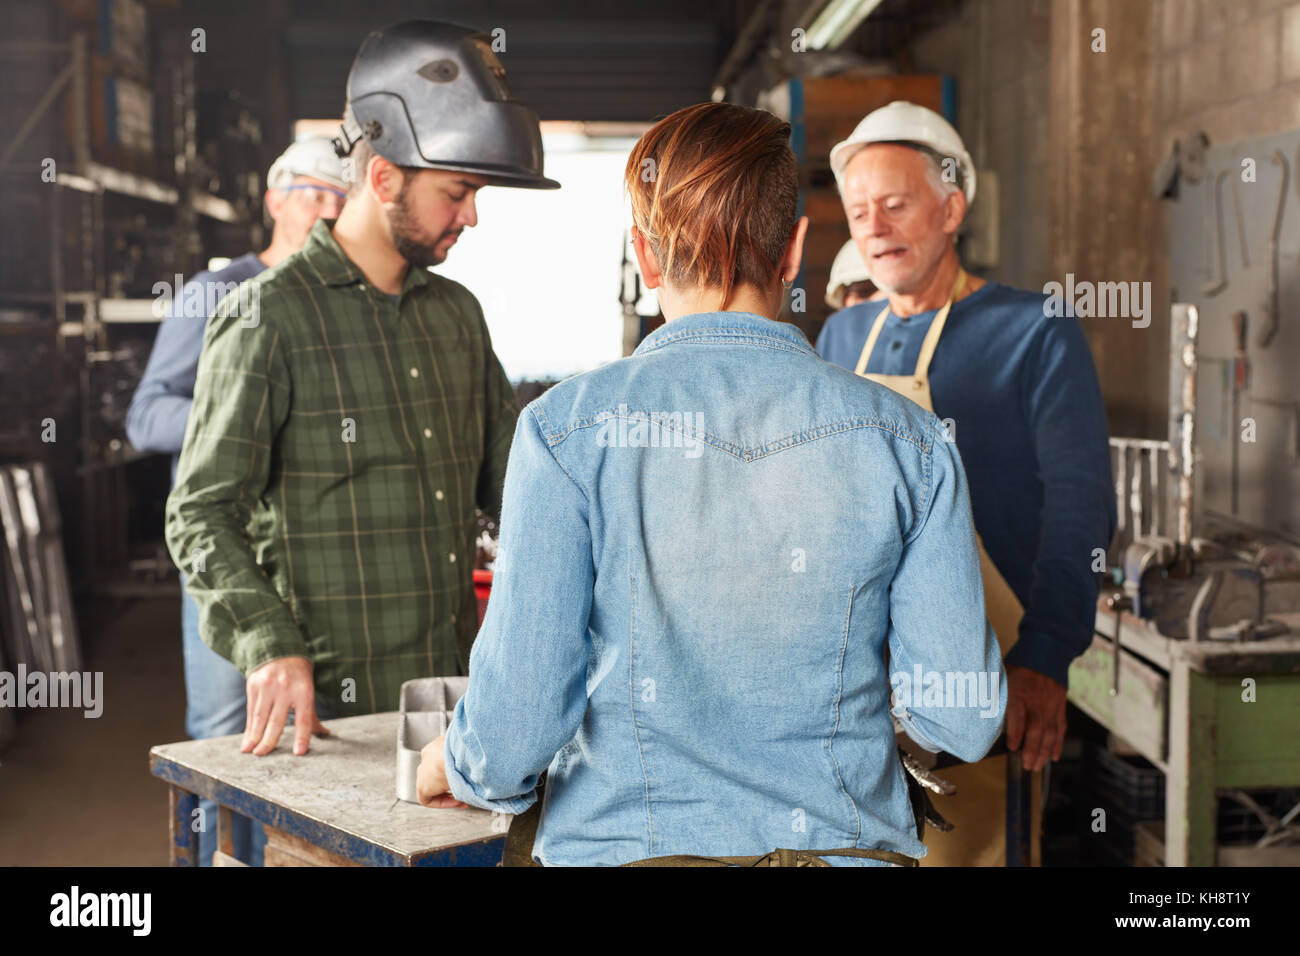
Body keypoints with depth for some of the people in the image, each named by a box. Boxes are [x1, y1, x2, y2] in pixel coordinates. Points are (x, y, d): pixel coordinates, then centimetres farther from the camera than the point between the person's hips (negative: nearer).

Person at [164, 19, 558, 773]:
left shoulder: (457, 314, 12)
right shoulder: (268, 320, -9)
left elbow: (510, 479, 19)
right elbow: (202, 516, -10)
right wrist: (270, 644, -23)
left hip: (458, 689, 6)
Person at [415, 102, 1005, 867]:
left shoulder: (567, 431, -13)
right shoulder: (907, 439, -7)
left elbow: (515, 724, -14)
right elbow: (964, 722, -6)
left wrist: (457, 767, 9)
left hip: (625, 840, -1)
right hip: (845, 842, 2)